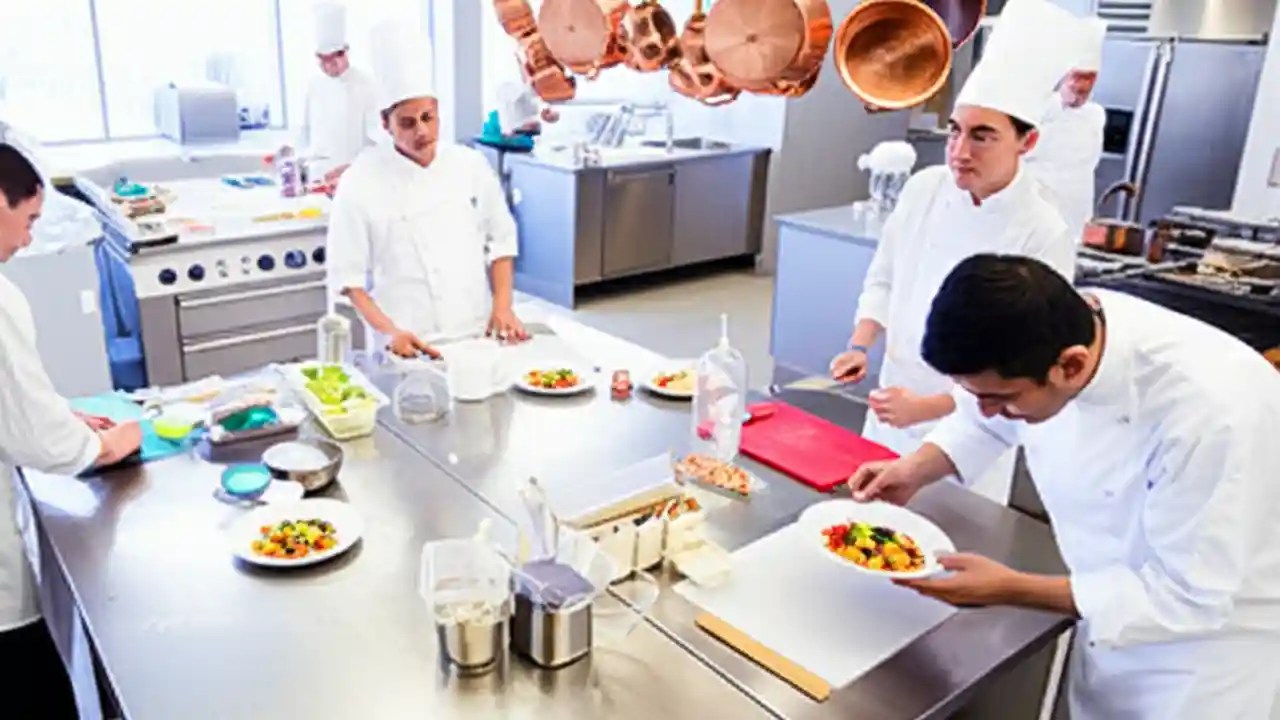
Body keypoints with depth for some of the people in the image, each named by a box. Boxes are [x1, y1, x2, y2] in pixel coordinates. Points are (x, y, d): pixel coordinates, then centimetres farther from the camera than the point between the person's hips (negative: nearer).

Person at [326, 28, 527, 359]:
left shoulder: (472, 165, 2)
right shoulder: (361, 182, -9)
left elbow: (500, 239, 10)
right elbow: (348, 274, -5)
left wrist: (503, 306, 0)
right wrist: (388, 331, -15)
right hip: (410, 348, -3)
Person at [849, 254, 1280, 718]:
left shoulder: (1210, 412, -38)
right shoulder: (1051, 331, -21)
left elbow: (1190, 596, -29)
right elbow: (985, 420, 1)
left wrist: (1008, 589, -31)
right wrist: (914, 471, -15)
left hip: (1212, 622, -5)